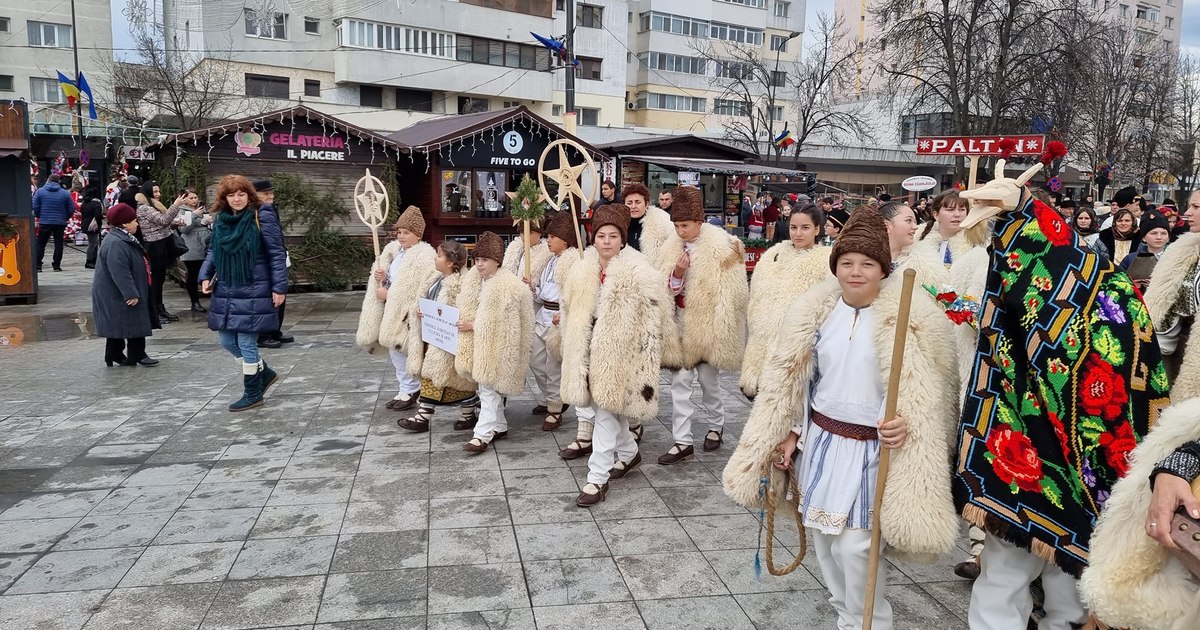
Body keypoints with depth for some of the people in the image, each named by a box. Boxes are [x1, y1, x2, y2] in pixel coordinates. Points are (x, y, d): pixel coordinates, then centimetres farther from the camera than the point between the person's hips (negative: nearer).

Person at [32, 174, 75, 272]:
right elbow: (71, 209, 1)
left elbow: (35, 207, -3)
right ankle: (56, 265, 4)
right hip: (60, 223, 0)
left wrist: (39, 216, 14)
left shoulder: (40, 191, 0)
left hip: (44, 222, 0)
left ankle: (37, 265, 5)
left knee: (40, 244, 8)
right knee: (58, 244, 5)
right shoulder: (65, 193, 1)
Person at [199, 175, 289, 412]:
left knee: (246, 342, -2)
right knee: (227, 339, 12)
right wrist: (206, 276, 2)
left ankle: (252, 394, 15)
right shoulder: (219, 220, 7)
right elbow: (213, 251, 17)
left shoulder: (262, 218, -11)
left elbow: (276, 255, -11)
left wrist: (279, 287, -13)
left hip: (253, 292, -7)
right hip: (225, 291, 7)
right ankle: (264, 373, 32)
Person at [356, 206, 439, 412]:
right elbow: (390, 278, 21)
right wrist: (382, 277, -3)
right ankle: (405, 389, 25)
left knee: (400, 350, -5)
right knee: (395, 350, 13)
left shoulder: (424, 257, -16)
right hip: (392, 309, 9)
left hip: (406, 312, -9)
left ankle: (409, 392, 9)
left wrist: (389, 294, -17)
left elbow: (417, 290, -22)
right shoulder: (393, 250, 10)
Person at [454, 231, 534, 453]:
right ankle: (499, 426, 28)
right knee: (489, 388, 16)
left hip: (495, 345, -8)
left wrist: (473, 325, -18)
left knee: (489, 388, -5)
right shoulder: (474, 279, 6)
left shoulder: (509, 286, -19)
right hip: (479, 343, 8)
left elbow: (503, 322, -20)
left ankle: (483, 434, -1)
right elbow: (467, 309, 17)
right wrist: (462, 322, -2)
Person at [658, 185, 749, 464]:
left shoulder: (719, 246, -14)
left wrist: (718, 326, -12)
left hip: (706, 324, -4)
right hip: (681, 324, 5)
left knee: (707, 379, 10)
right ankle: (682, 441, 7)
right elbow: (667, 290, 5)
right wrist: (677, 274, -15)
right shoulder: (674, 247, 3)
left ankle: (716, 425, 36)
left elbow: (729, 291, -13)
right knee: (679, 381, 1)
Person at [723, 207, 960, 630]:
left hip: (872, 451, -5)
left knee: (855, 548, -8)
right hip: (820, 443, 5)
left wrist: (905, 424, -29)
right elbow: (789, 381, 8)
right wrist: (791, 434, 5)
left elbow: (926, 392, -11)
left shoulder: (910, 318, -11)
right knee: (825, 542, 14)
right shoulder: (816, 310, 2)